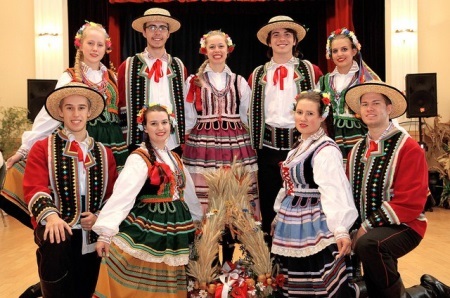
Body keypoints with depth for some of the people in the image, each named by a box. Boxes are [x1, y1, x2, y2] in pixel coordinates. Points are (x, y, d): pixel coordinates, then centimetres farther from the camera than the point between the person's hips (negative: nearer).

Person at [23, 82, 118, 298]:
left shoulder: (104, 153, 15)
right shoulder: (43, 148, 4)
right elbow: (34, 189, -11)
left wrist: (99, 217, -8)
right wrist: (51, 216, -30)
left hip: (93, 237, 5)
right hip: (57, 233, -4)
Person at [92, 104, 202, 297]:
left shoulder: (174, 158, 12)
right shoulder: (139, 158, -11)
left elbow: (188, 193, 22)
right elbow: (122, 194, -23)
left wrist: (198, 219, 27)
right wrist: (106, 231, -31)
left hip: (173, 229, 7)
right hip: (147, 228, -7)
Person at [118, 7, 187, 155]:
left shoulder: (179, 67, 9)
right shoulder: (128, 66, 1)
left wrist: (182, 135, 12)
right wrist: (123, 140, 3)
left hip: (174, 145, 3)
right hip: (139, 145, -2)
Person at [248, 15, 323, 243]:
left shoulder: (310, 71, 5)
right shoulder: (257, 76, 12)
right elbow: (250, 113, 15)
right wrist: (252, 144, 9)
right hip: (268, 147, 2)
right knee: (268, 205, 9)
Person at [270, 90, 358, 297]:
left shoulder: (326, 150, -17)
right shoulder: (298, 146, 12)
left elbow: (335, 191, -27)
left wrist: (341, 229, -37)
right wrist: (280, 216, 23)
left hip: (314, 227, -9)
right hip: (292, 227, 9)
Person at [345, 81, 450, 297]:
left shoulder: (408, 148, -11)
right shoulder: (357, 150, 9)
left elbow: (410, 202, -19)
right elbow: (351, 193, 12)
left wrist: (368, 227, -22)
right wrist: (354, 229, -6)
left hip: (402, 226, -7)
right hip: (364, 229, 8)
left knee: (368, 244, -36)